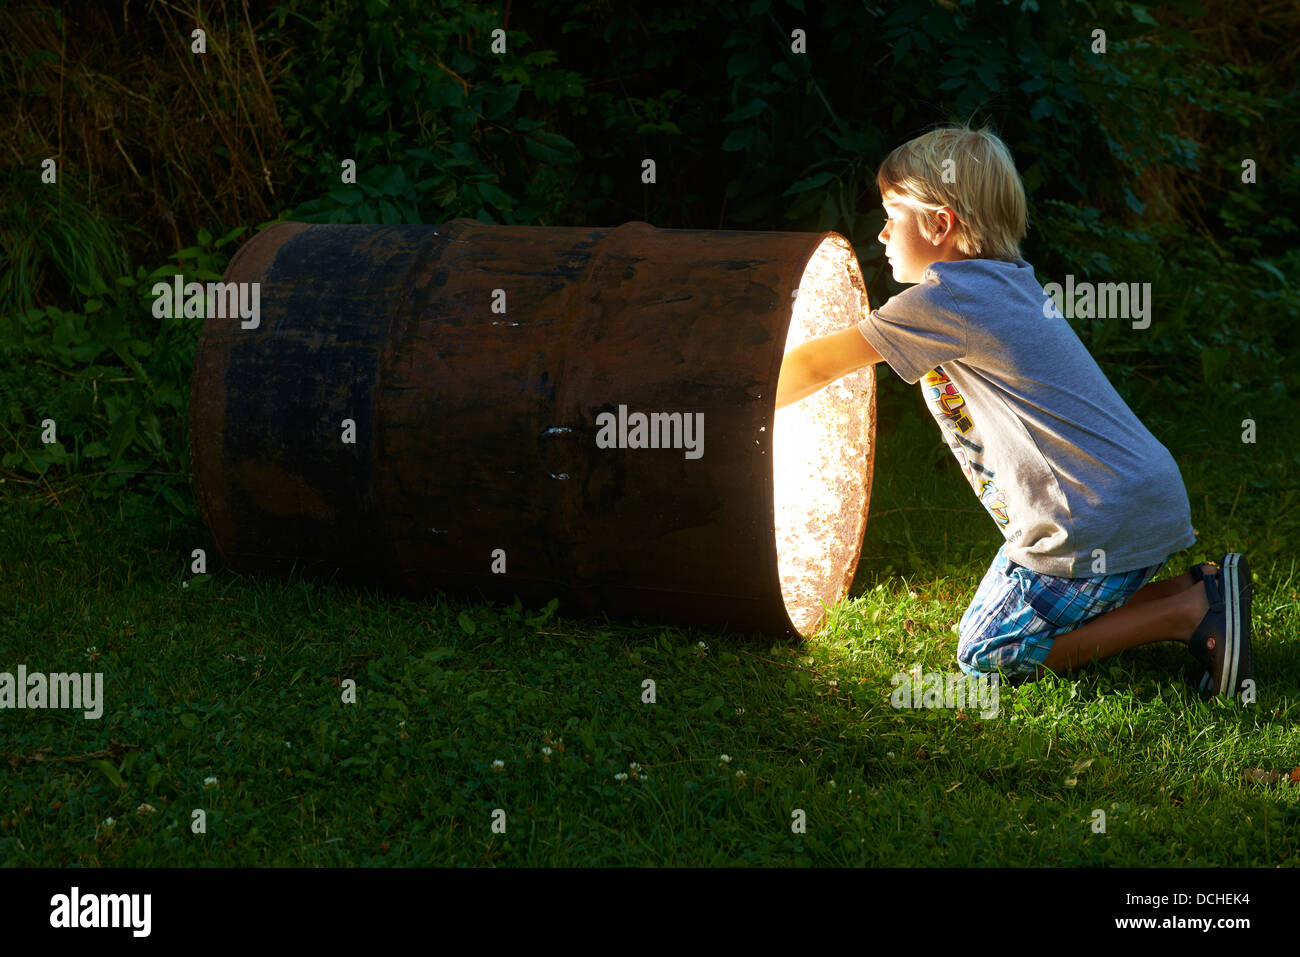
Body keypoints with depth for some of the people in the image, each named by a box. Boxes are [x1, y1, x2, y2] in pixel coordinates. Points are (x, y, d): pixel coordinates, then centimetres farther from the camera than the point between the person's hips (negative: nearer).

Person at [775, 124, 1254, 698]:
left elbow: (812, 367, -10)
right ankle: (1198, 591, 11)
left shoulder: (951, 298, -14)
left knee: (986, 654, -1)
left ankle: (1190, 611, -5)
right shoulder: (1006, 281, 14)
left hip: (1102, 526, -9)